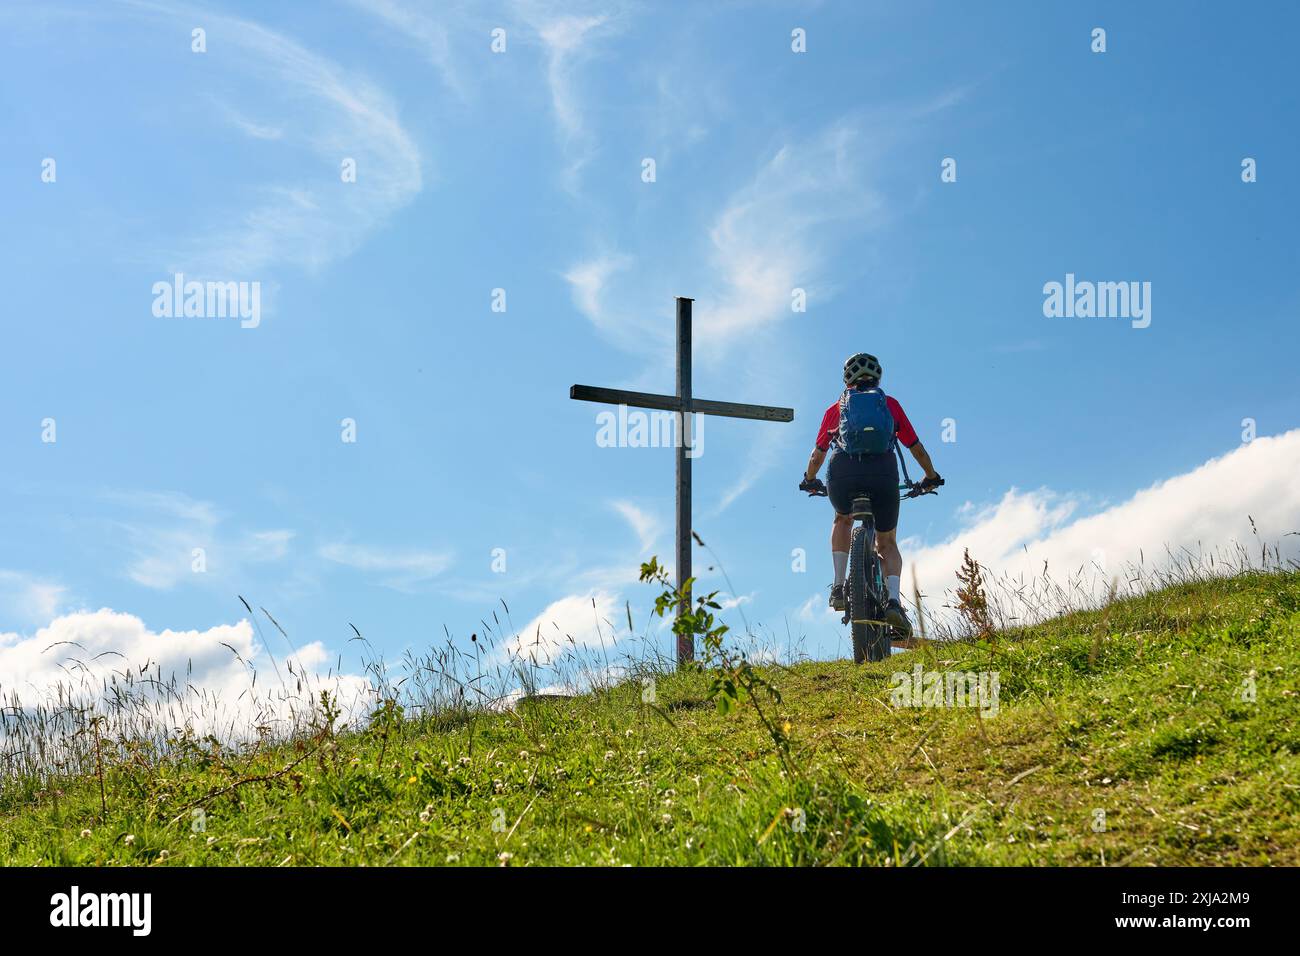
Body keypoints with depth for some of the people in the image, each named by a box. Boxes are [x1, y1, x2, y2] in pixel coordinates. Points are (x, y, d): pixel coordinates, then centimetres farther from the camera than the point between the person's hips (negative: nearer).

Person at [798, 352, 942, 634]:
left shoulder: (836, 409, 24)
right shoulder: (890, 404, 23)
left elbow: (817, 454, 27)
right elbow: (917, 448, 24)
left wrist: (810, 480, 46)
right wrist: (931, 477, 40)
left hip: (843, 475, 1)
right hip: (884, 475, 0)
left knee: (843, 519, 34)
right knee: (887, 544, 18)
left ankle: (839, 586, 19)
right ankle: (894, 601, -7)